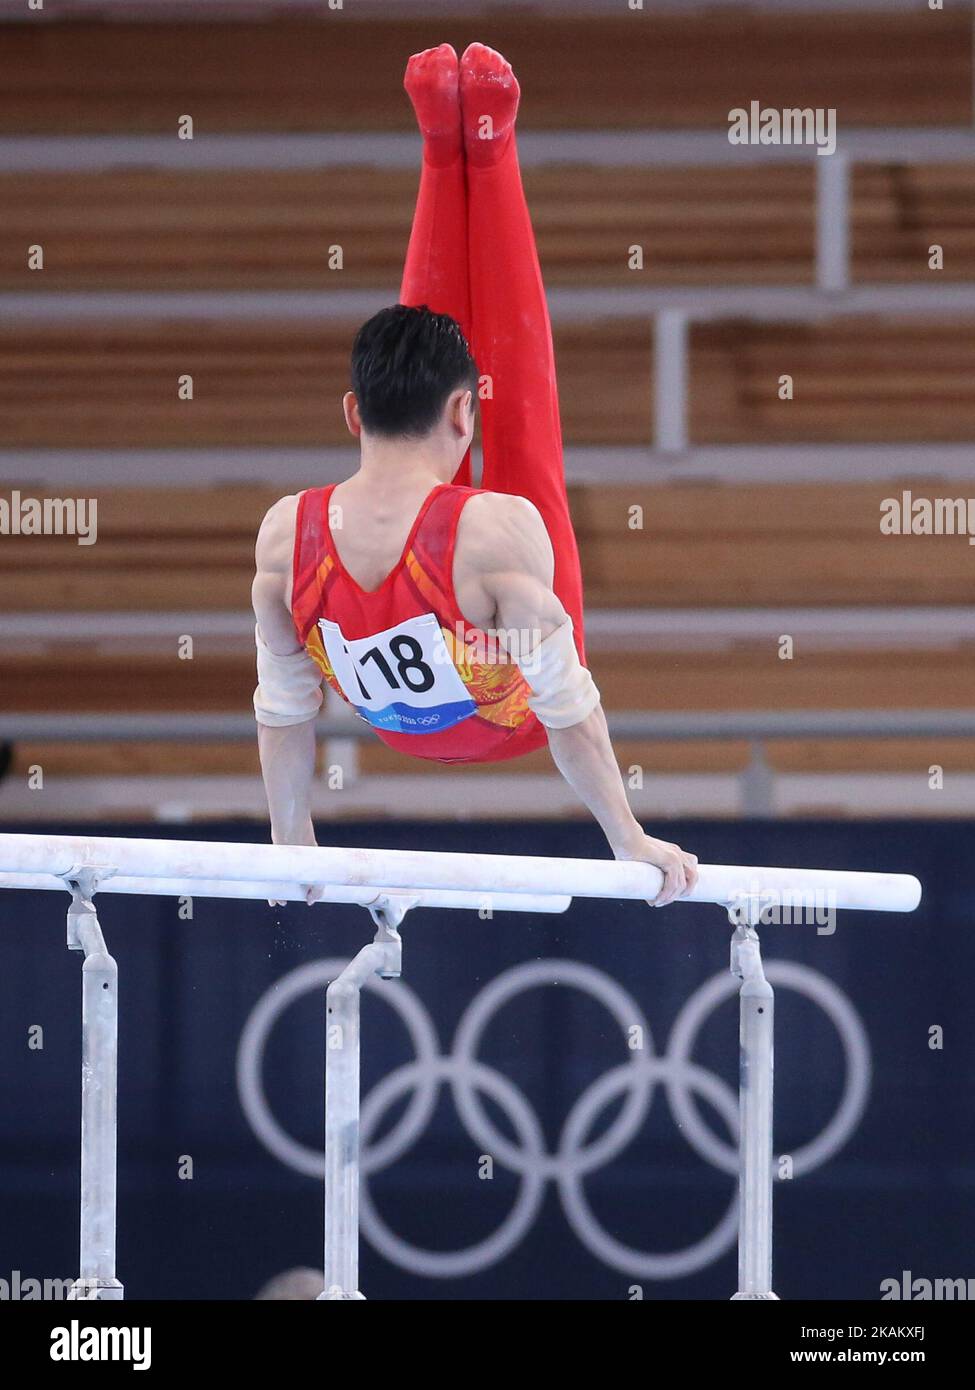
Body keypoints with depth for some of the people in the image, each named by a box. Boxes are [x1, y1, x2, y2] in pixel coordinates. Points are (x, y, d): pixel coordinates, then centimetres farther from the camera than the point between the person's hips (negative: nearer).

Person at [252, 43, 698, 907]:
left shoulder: (285, 536, -29)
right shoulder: (496, 534, -41)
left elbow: (283, 708, -15)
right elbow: (564, 703, -34)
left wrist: (292, 844, 2)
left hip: (403, 723, 3)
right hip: (512, 725, -3)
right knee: (523, 409, 4)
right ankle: (484, 153, 16)